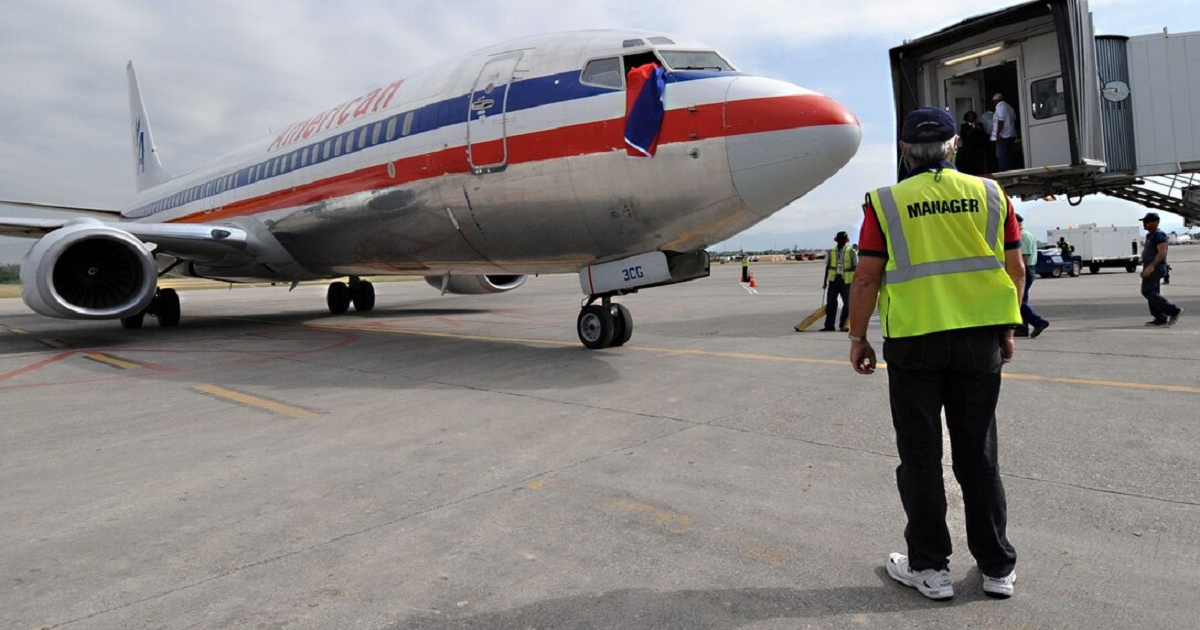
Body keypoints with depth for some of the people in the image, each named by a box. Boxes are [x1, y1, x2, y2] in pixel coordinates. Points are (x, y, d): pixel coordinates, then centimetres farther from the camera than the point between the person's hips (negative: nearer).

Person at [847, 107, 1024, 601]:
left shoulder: (885, 203, -4)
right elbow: (1016, 270, 6)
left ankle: (929, 568, 17)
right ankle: (998, 567, 25)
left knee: (920, 455, 8)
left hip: (914, 342, -3)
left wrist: (858, 338, 1)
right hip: (980, 340, 3)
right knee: (979, 454, 14)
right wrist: (1007, 329, 17)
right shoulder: (989, 194, 4)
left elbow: (867, 278, -8)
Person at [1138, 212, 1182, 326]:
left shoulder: (1159, 234, -12)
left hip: (1155, 268, -10)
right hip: (1151, 268, 10)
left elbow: (1162, 252, -22)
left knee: (1147, 291, -14)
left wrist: (1151, 266, -29)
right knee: (1152, 292, 9)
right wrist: (1145, 269, 22)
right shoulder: (1150, 235, 18)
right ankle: (1161, 319, 10)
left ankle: (1173, 310, -11)